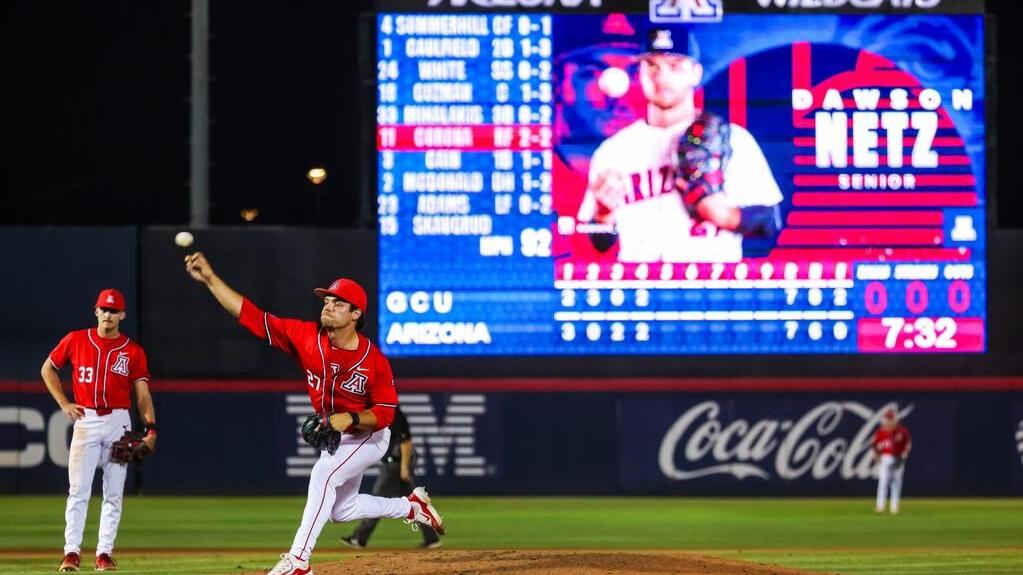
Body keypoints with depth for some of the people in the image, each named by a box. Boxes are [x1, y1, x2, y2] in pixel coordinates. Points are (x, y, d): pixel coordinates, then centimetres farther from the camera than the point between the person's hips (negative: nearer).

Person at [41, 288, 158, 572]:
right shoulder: (75, 341, 4)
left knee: (114, 493, 1)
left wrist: (151, 428, -13)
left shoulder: (133, 351, 4)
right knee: (78, 490, -7)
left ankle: (104, 552, 6)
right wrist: (63, 403, 4)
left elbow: (142, 393, 0)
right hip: (85, 420, -1)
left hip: (119, 423, 1)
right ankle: (72, 551, -6)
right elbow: (48, 369, 15)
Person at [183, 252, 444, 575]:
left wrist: (350, 418, -39)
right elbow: (250, 315, -21)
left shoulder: (374, 361, -27)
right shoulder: (306, 337, -17)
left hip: (369, 436, -7)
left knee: (324, 474, -30)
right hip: (333, 436, 7)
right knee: (341, 510, 18)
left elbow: (385, 413, -21)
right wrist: (209, 279, -29)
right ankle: (412, 506, 41)